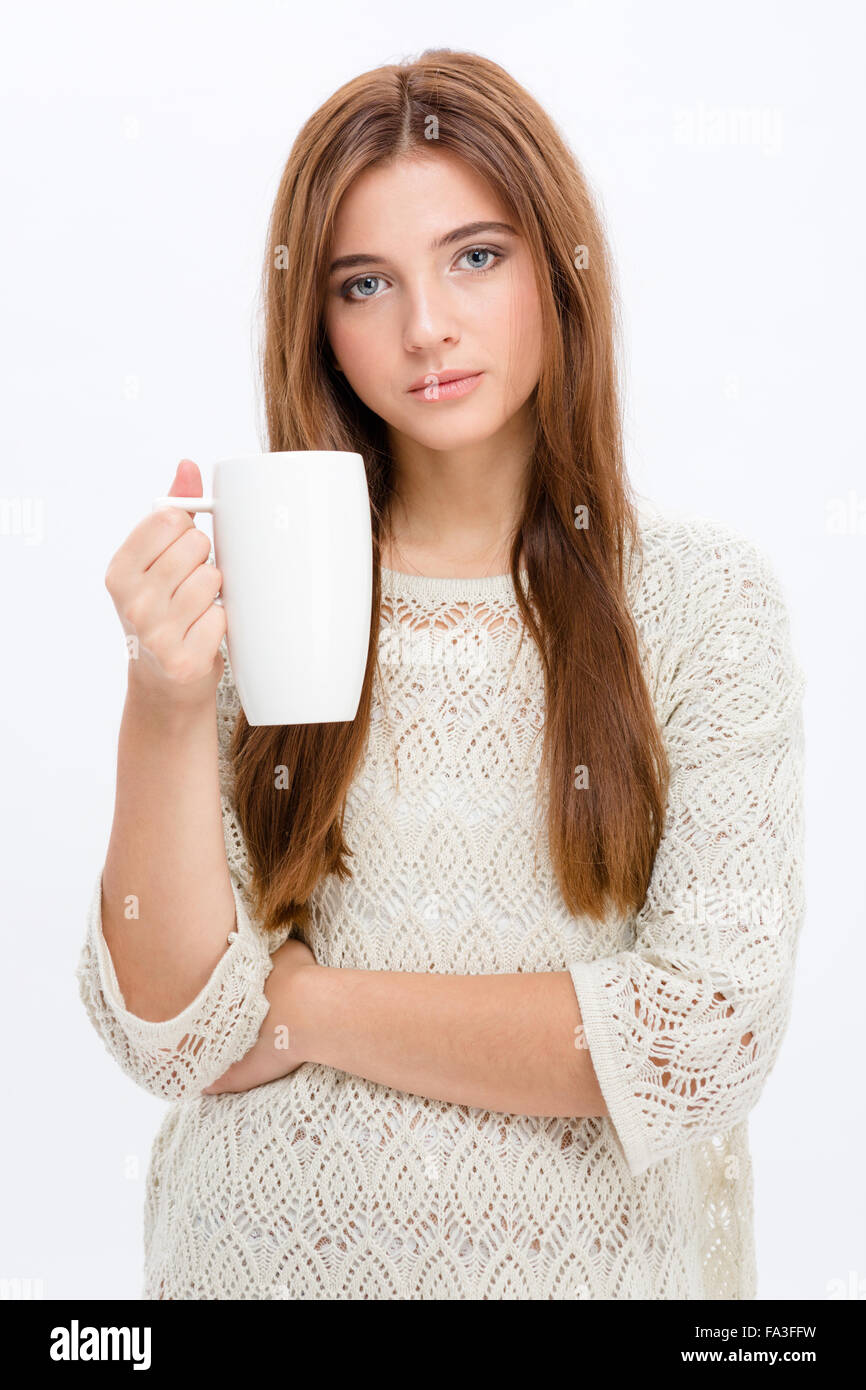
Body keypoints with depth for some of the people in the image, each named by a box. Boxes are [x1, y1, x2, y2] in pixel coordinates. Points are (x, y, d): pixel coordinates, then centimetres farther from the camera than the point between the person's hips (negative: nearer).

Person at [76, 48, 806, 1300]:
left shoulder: (703, 598, -11)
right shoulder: (247, 590, -8)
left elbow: (707, 1033, -16)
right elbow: (167, 1028, -10)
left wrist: (305, 1006, -13)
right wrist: (166, 710, -25)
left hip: (587, 1247, 0)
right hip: (266, 1245, 1)